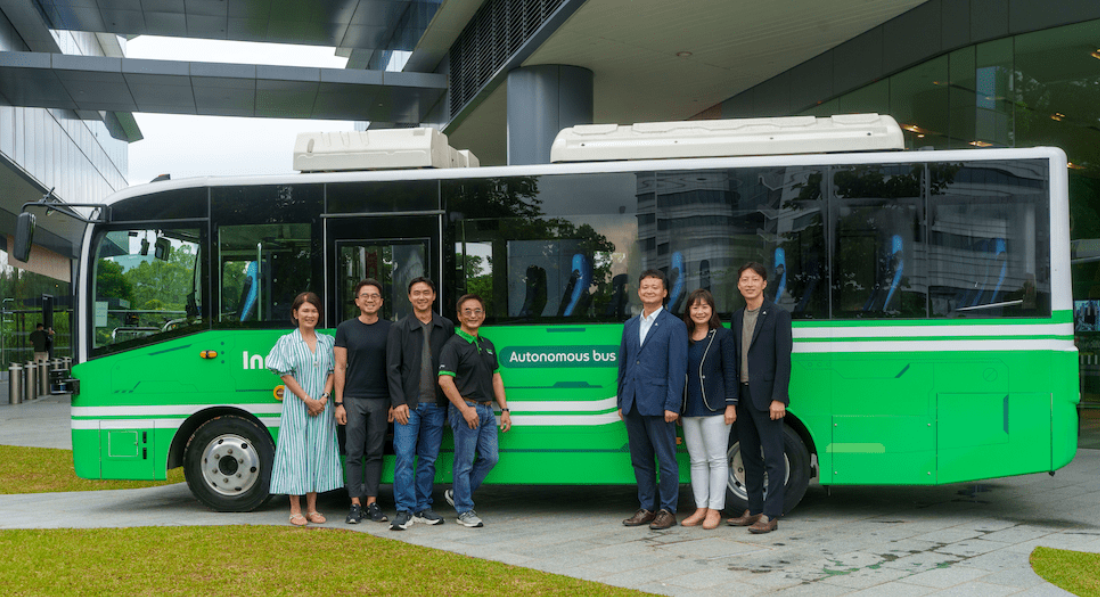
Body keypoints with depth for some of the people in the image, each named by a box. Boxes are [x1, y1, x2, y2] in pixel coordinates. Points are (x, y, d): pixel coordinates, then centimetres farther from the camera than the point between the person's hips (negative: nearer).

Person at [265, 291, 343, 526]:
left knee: (318, 452, 4)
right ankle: (295, 510, 4)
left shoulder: (327, 341, 10)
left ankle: (312, 508, 12)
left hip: (322, 407, 3)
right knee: (296, 452, -2)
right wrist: (308, 399, -12)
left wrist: (324, 397, -8)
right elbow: (285, 375, -5)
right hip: (297, 407, -3)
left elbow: (332, 372, 8)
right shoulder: (287, 342, 0)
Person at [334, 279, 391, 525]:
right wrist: (338, 403, -2)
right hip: (353, 400, -1)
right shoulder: (345, 329, 5)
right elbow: (340, 368, 4)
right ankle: (355, 504, 5)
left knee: (375, 453, 5)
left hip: (380, 400, 1)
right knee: (354, 453, 0)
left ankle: (372, 502, 11)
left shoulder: (389, 330, 6)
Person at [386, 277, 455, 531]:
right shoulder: (400, 328, 2)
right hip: (408, 405, -2)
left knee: (429, 459, 8)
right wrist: (398, 402, -10)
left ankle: (422, 508, 16)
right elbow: (392, 368, -1)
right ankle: (405, 511, -3)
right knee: (404, 457, -7)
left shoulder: (446, 327, 9)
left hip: (436, 405, 3)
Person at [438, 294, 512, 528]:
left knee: (490, 458, 6)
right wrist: (465, 409, -19)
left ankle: (457, 494, 22)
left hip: (487, 409, 8)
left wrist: (504, 409, 11)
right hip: (465, 408, -7)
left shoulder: (487, 345, 16)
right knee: (465, 462, -2)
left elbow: (496, 378, 19)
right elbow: (445, 380, -16)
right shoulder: (454, 345, -8)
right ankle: (465, 510, 8)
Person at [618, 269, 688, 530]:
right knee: (640, 460, 12)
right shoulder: (630, 325, 15)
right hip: (633, 405, 6)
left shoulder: (675, 326, -3)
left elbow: (677, 368, -8)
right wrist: (622, 401, 14)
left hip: (657, 404, -6)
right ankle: (647, 507, 22)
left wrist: (672, 405, -14)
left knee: (666, 460, 1)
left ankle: (667, 510, 10)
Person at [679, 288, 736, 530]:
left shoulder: (722, 335, -2)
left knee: (717, 459, 0)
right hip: (689, 409, 5)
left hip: (714, 408, -5)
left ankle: (715, 510, 5)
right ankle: (701, 508, 15)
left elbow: (730, 372, -5)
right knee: (697, 460, 9)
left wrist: (730, 405, -10)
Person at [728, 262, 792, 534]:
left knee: (773, 457, -3)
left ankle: (770, 515, 0)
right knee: (749, 456, 13)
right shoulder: (737, 317, 13)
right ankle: (754, 510, 21)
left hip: (765, 396, -7)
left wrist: (778, 398, -18)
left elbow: (783, 360, -11)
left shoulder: (778, 315, -6)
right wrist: (733, 397, 9)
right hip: (743, 396, 7)